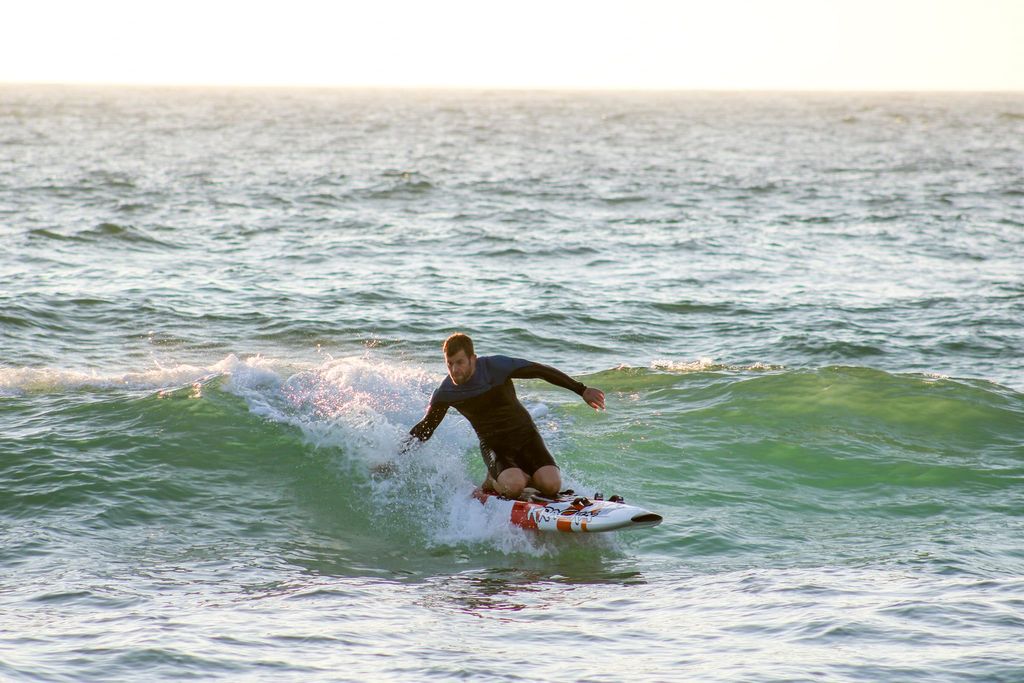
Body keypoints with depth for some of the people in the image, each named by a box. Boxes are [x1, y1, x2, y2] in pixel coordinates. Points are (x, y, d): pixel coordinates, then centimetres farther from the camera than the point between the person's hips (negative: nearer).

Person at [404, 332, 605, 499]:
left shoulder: (495, 366, -18)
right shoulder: (444, 394, -10)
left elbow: (541, 371, -10)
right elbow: (426, 427, 6)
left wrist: (582, 390, -8)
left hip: (525, 435, 0)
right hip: (493, 445, 0)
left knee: (551, 485, -24)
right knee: (512, 485, -32)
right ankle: (493, 483, 3)